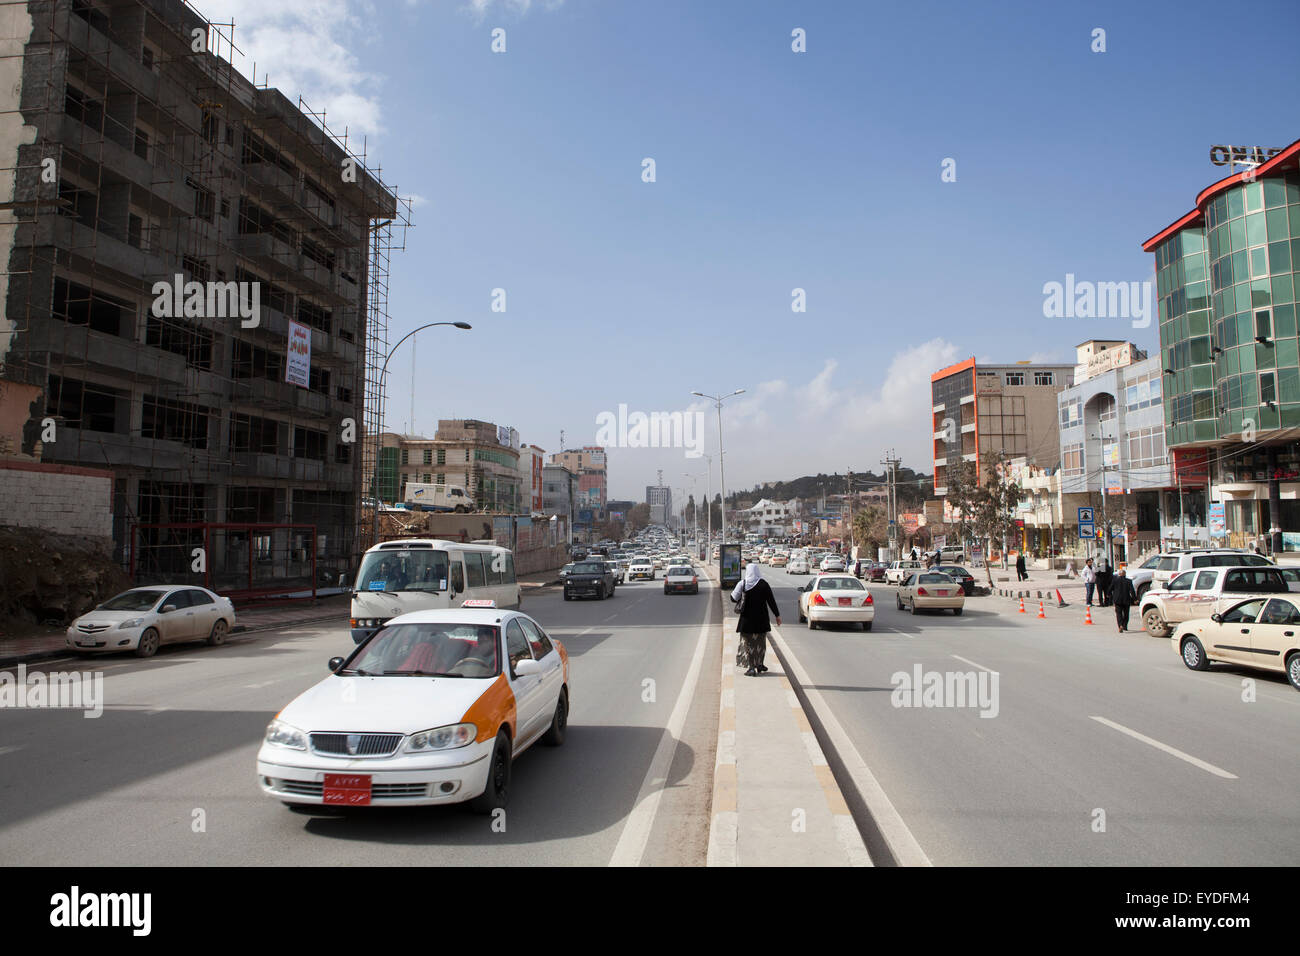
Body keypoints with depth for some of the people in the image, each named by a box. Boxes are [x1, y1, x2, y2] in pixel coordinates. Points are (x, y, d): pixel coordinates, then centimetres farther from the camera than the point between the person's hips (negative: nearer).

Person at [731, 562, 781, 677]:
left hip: (747, 618, 0)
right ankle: (759, 665, 24)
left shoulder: (742, 584, -8)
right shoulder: (763, 584, -10)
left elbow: (734, 598, -2)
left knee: (748, 642, 9)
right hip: (761, 618, 0)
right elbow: (771, 601, -8)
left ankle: (752, 667, 6)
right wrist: (777, 615, 0)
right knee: (760, 642, 17)